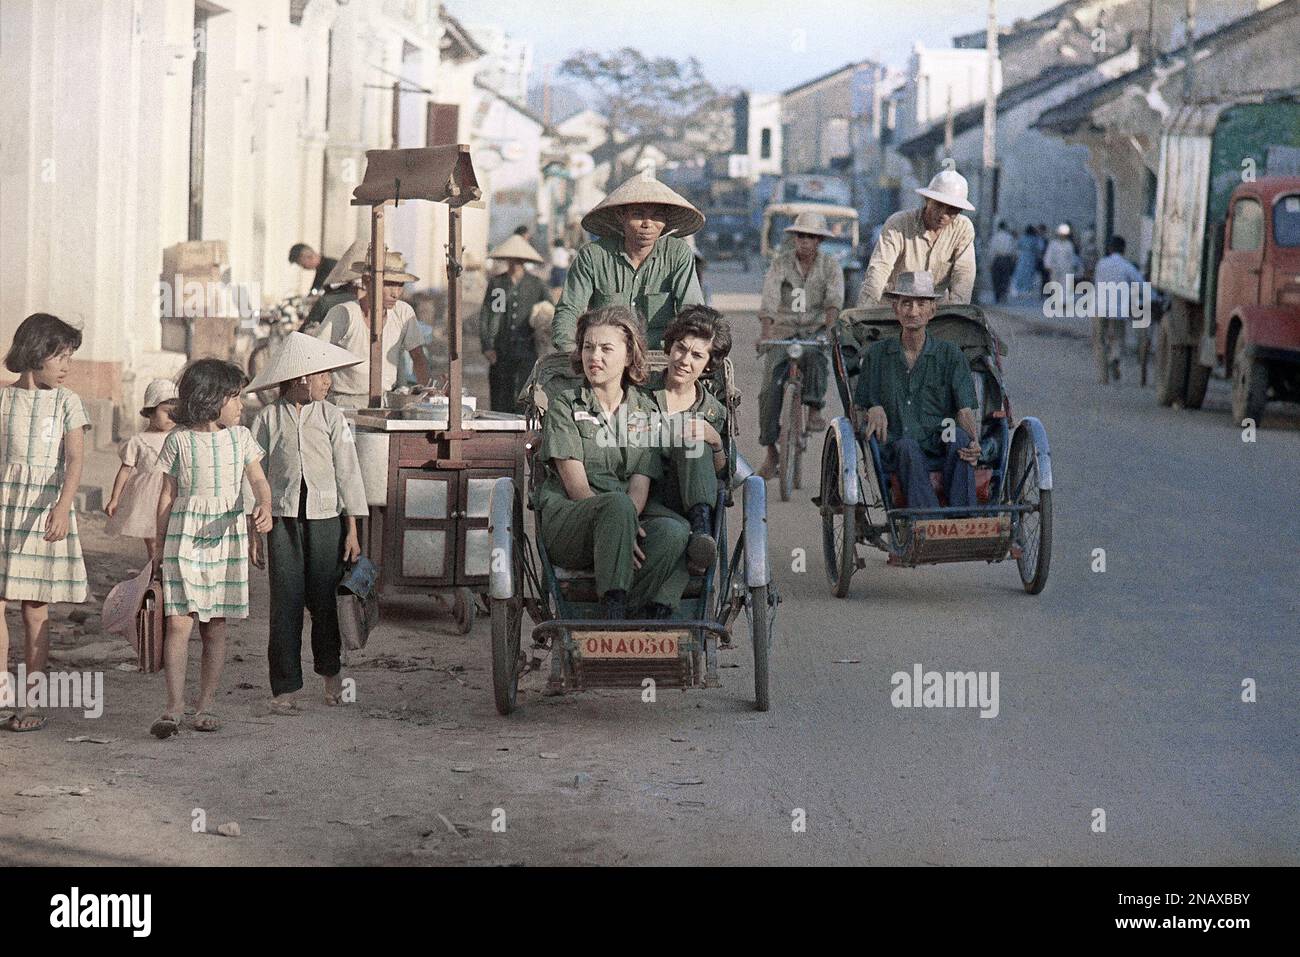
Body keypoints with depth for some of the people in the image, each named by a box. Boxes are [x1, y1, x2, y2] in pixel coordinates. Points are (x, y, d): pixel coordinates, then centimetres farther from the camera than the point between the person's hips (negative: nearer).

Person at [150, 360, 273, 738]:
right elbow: (168, 494, 5)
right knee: (179, 622, -10)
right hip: (184, 537, -2)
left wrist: (264, 509, -25)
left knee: (215, 628, 4)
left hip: (226, 536, 2)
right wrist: (159, 545, 6)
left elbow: (259, 480, -3)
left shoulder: (240, 438, 7)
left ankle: (205, 705, 11)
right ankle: (174, 707, -11)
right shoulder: (179, 440, 1)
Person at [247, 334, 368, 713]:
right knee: (285, 603, -3)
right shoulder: (268, 418, 4)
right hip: (283, 518, -1)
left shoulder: (332, 417, 6)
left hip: (325, 517, 1)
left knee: (324, 600, 5)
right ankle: (284, 689, 3)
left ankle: (331, 672, 29)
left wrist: (352, 529, 0)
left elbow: (347, 471, 4)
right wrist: (254, 532, 1)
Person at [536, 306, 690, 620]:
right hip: (565, 521, -3)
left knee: (674, 530, -30)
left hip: (627, 521, 3)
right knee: (617, 505, -37)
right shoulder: (565, 406, 9)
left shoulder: (644, 410, 17)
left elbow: (640, 486, 4)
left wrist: (623, 526, -19)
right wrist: (619, 523, -21)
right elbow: (575, 485, -4)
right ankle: (613, 609, -41)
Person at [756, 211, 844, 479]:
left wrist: (829, 326, -36)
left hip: (815, 329, -1)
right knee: (770, 389, -14)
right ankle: (771, 452, -6)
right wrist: (765, 333, -30)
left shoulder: (830, 265, 0)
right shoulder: (781, 262, -1)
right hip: (783, 329, 1)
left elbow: (834, 298, -16)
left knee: (814, 358, -38)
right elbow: (769, 298, -15)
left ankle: (814, 411, -29)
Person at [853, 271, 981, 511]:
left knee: (959, 436, -32)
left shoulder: (951, 355, 8)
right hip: (896, 453, 0)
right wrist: (873, 410, -7)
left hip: (941, 449, 0)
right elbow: (858, 409, 18)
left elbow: (966, 412, -1)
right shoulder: (878, 355, 12)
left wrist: (974, 444, -23)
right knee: (907, 445, -34)